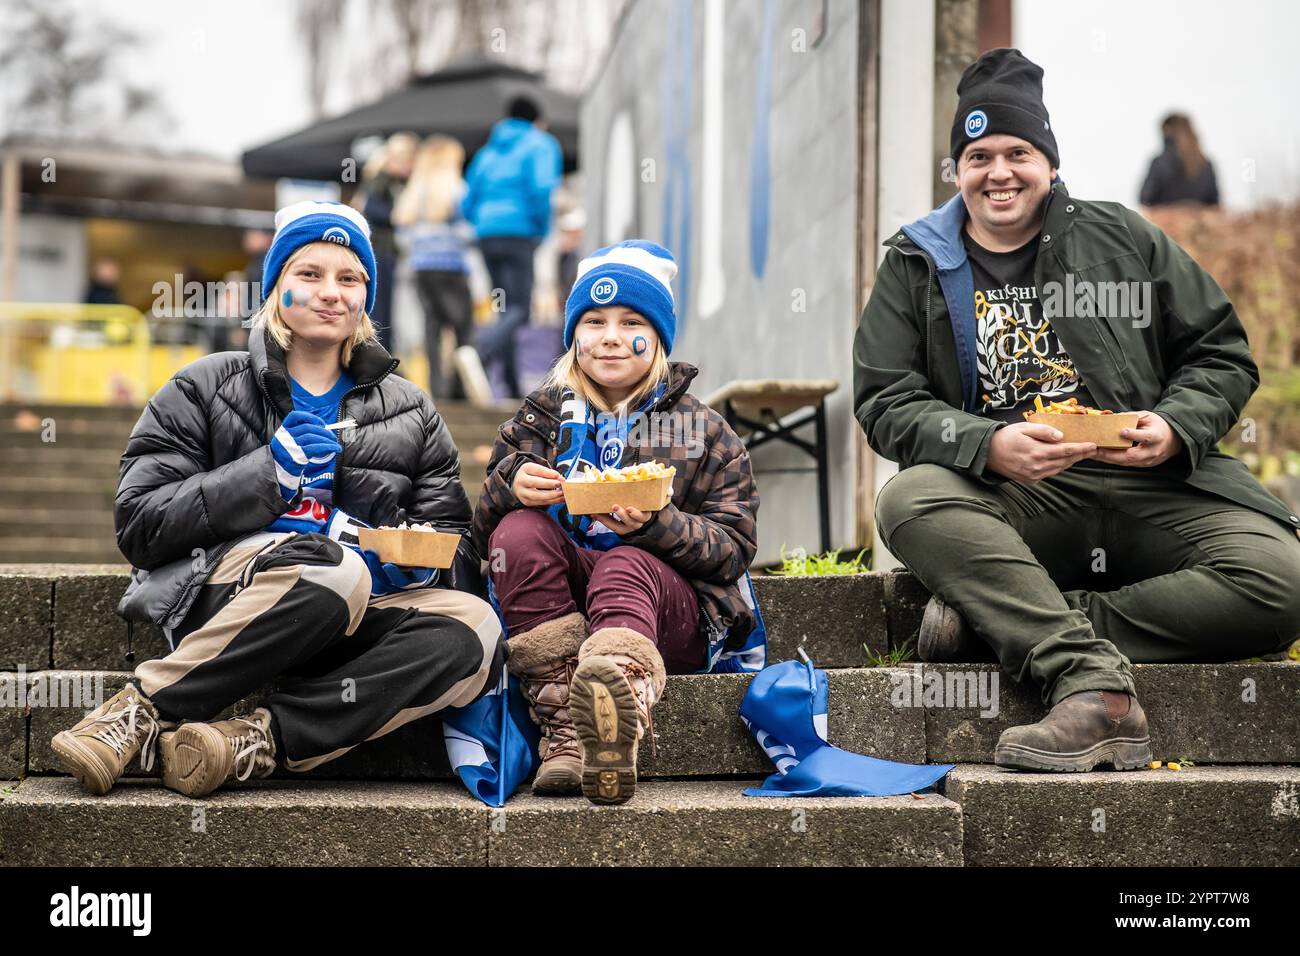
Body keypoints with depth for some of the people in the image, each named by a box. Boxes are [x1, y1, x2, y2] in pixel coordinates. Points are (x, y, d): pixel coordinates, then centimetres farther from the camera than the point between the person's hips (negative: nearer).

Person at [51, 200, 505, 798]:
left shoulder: (409, 412, 20)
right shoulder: (205, 389, 11)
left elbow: (453, 546, 18)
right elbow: (139, 525, 0)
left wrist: (418, 558, -8)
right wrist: (268, 474, -11)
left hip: (347, 626, 4)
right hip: (218, 606, -3)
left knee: (474, 629, -27)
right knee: (334, 569, -37)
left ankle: (257, 741, -32)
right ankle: (143, 710, -24)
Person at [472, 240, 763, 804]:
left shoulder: (703, 432, 10)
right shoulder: (543, 418, 16)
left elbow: (734, 548, -1)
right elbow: (485, 532, 9)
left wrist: (656, 523, -19)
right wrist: (509, 482, -15)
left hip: (672, 615, -2)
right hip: (555, 604, 3)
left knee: (625, 565, -34)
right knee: (520, 530, -25)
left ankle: (620, 679, -71)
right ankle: (565, 725, -39)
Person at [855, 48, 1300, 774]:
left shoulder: (1124, 240, 15)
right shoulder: (917, 266, 14)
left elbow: (1222, 353, 15)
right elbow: (887, 401, 3)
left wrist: (1176, 429, -7)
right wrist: (989, 446, -16)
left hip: (1155, 487, 1)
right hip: (1011, 503, -1)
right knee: (910, 501, -34)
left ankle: (998, 623, -27)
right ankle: (1096, 688, -40)